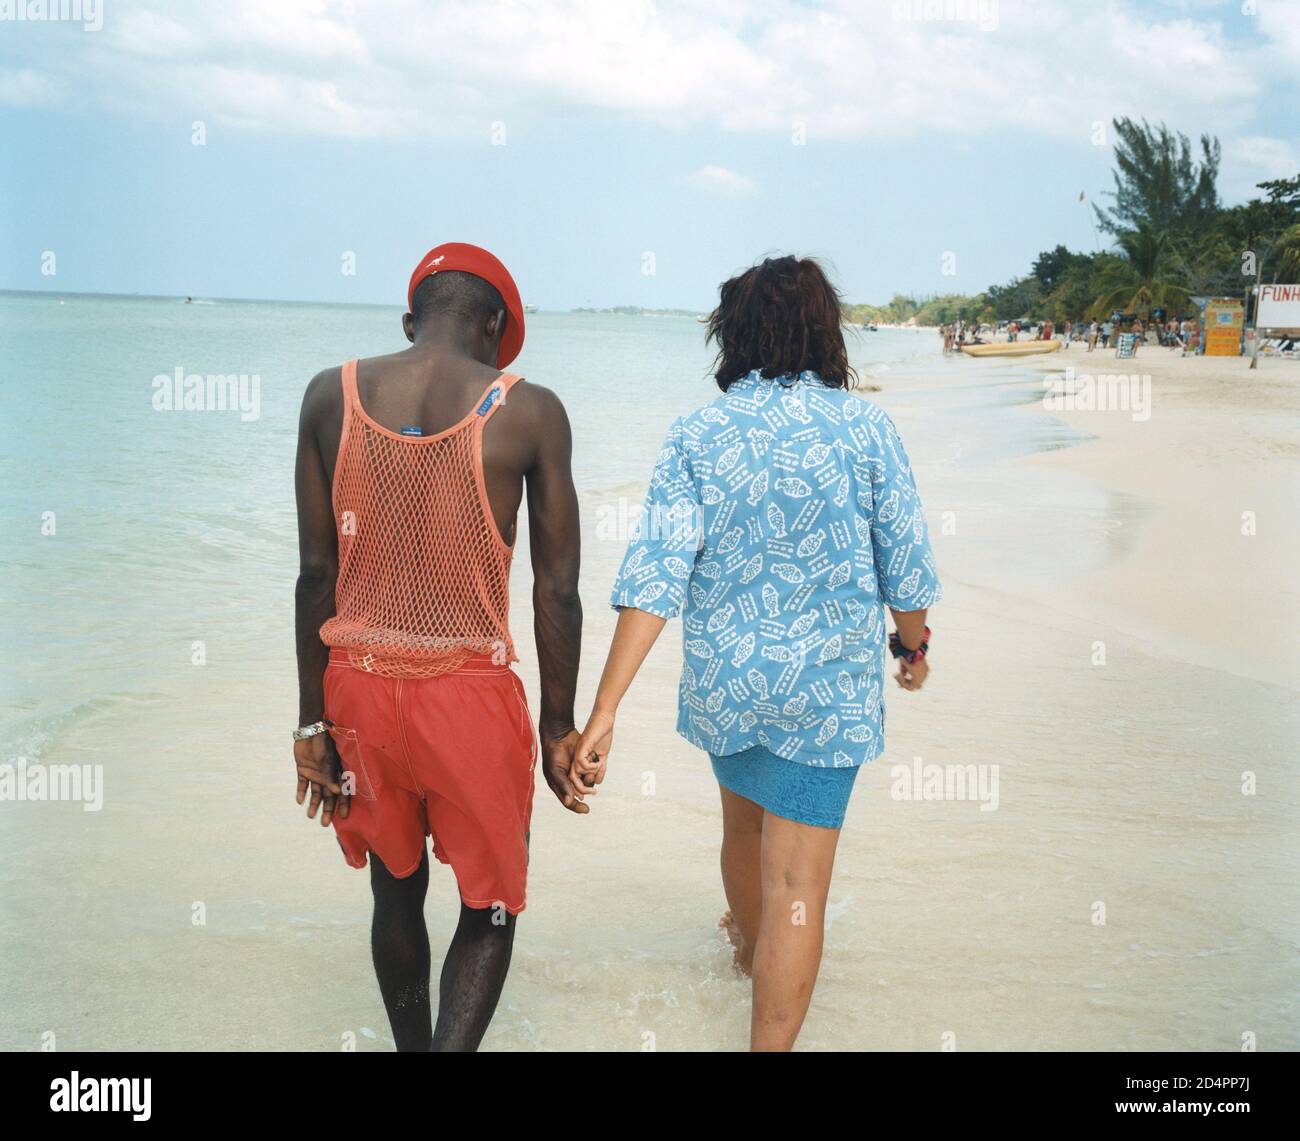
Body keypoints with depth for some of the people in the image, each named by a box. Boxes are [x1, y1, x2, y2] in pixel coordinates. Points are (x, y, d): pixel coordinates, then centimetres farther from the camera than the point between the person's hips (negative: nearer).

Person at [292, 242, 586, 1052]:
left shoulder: (330, 397, -2)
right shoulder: (529, 412, -8)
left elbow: (317, 574, 1)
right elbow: (557, 590, -5)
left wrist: (314, 719, 8)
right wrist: (558, 727, 5)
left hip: (359, 684, 3)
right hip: (469, 693, -3)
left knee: (398, 889, 23)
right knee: (492, 908, 14)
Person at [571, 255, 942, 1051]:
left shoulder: (697, 438, -7)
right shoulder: (866, 430, -9)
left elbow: (654, 577, -15)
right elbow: (904, 566, -3)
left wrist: (604, 712, -16)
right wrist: (915, 643, 18)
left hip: (724, 678, 3)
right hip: (827, 687, -3)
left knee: (745, 822, 29)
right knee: (797, 881, 0)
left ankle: (752, 947, 55)